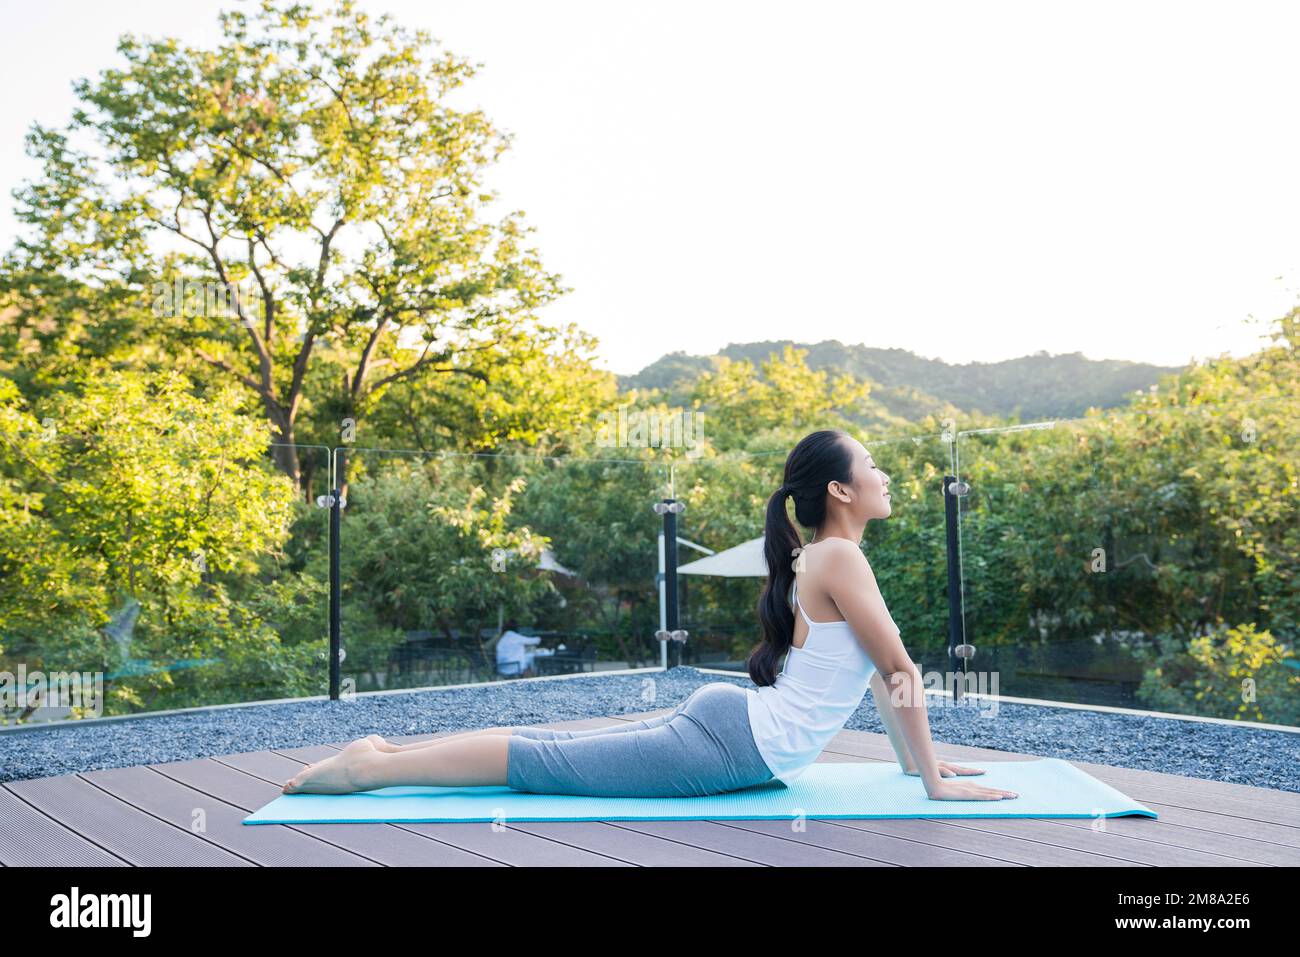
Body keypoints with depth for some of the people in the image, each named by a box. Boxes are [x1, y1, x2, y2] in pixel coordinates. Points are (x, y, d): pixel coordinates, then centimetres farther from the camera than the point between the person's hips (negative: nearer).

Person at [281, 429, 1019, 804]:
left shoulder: (823, 558, 16)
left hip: (726, 725, 9)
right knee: (550, 764, -6)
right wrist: (937, 780, -9)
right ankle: (372, 767, -2)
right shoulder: (842, 558, -14)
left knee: (562, 752, 12)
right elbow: (900, 671, -14)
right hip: (736, 743, -9)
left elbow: (872, 669, 23)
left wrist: (913, 757, 23)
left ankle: (391, 751, 16)